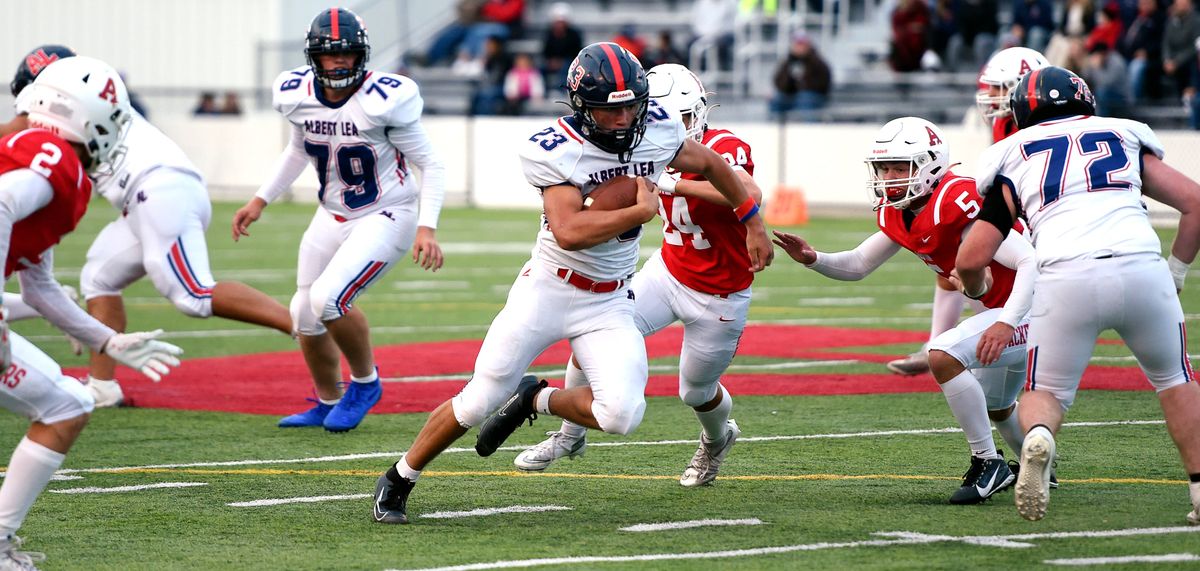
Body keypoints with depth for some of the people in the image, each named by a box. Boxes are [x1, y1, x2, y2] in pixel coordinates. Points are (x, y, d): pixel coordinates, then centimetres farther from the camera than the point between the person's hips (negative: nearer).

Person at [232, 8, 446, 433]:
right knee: (305, 317, 10)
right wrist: (261, 199, 14)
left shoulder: (386, 99, -23)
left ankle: (365, 382, 1)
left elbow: (430, 165, -13)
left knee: (327, 298, -24)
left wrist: (426, 228, -23)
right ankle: (328, 404, 35)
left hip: (385, 218, -7)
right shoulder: (297, 95, -6)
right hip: (332, 217, 7)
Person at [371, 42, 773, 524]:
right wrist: (642, 211, -25)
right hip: (548, 288, -3)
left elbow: (709, 163, 15)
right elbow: (569, 232, -30)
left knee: (621, 414, -18)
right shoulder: (554, 152, -20)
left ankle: (536, 399, 12)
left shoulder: (658, 130, -6)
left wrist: (752, 222, 20)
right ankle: (398, 480, 22)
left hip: (609, 302, 3)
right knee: (478, 403, -1)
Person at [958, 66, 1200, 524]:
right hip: (1142, 267, 1)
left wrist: (977, 292, 37)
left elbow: (971, 260, 14)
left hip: (1065, 277, -1)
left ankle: (1039, 437, -17)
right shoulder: (1124, 136, 25)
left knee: (1047, 392, 16)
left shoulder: (1013, 158, 20)